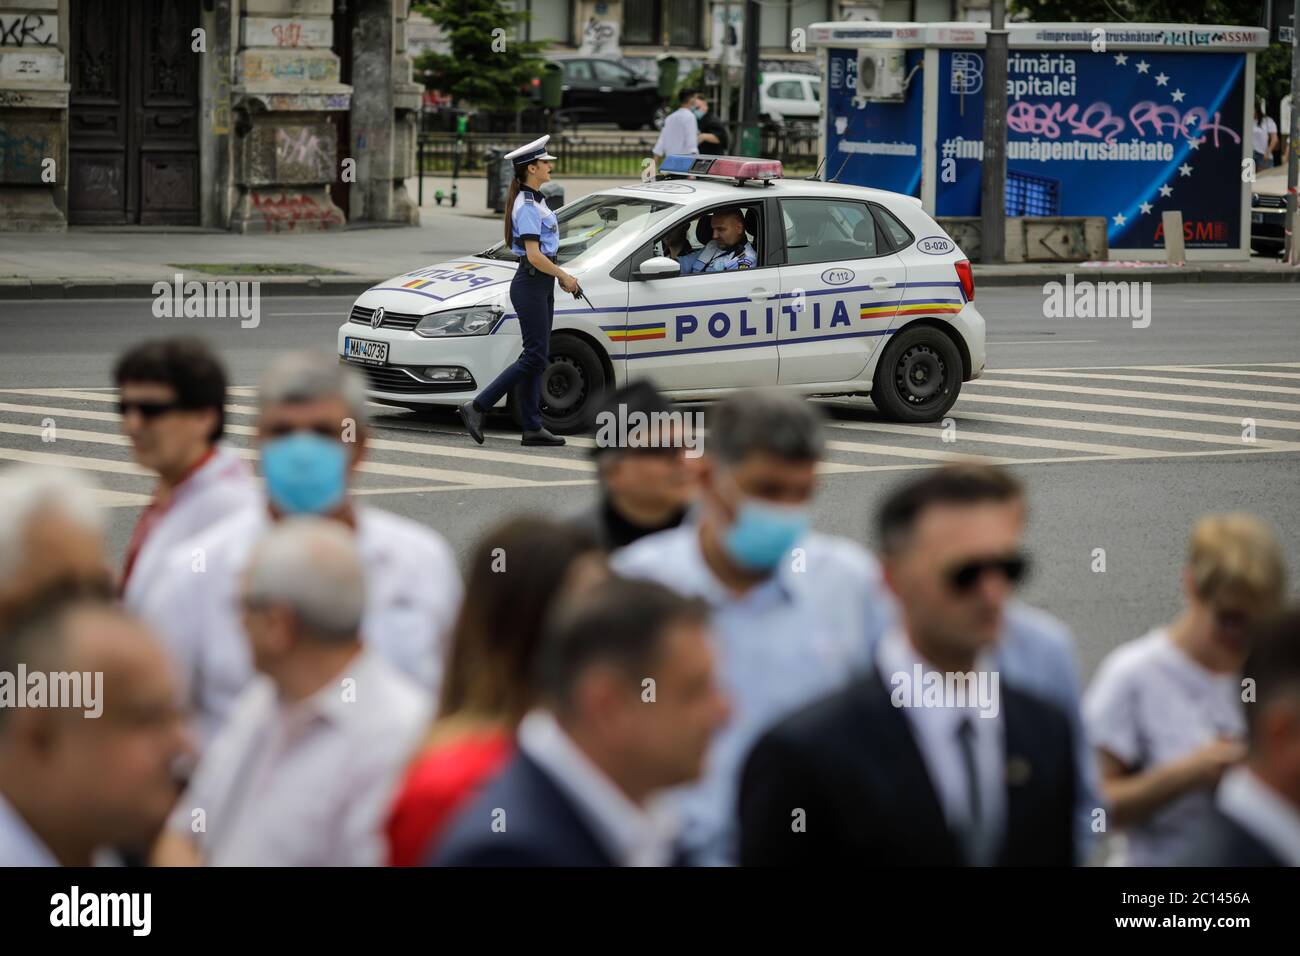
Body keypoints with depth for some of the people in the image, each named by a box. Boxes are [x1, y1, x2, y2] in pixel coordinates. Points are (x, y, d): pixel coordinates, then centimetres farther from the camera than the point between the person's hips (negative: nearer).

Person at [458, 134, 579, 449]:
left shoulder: (537, 200, 14)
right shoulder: (527, 206, -16)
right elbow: (534, 255, -22)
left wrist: (560, 275, 14)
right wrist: (564, 277, -12)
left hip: (542, 284, 10)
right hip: (531, 284, -10)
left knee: (535, 358, 8)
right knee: (534, 358, -10)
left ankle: (532, 428, 9)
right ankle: (476, 408, -8)